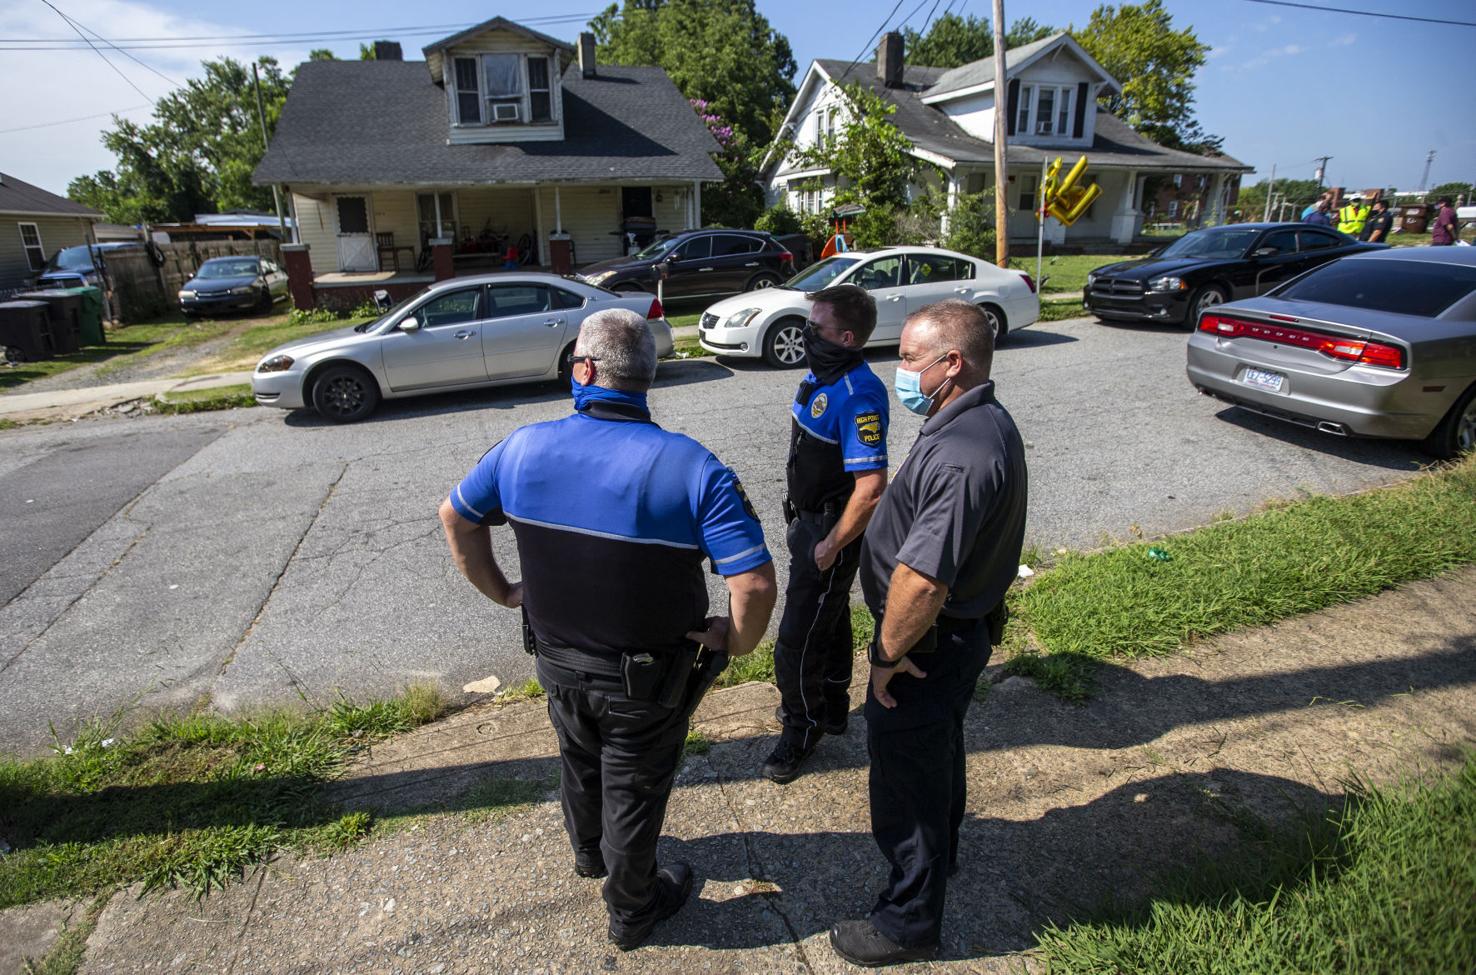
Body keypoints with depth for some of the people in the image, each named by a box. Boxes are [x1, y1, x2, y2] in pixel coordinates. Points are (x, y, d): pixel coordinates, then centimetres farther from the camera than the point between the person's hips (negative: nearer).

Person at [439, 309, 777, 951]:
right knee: (634, 791, 20)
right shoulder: (691, 467, -25)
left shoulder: (525, 448, -13)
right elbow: (755, 583, -30)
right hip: (648, 680, -4)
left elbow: (455, 516, 3)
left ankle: (589, 854, 61)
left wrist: (501, 592, 12)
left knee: (578, 765, 31)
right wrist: (735, 641, -10)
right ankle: (631, 911, 46)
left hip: (557, 662, 4)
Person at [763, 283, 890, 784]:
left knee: (798, 638, 2)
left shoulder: (858, 395, -28)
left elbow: (871, 488, -30)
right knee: (828, 619, 24)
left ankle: (800, 729, 25)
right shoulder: (820, 375, 2)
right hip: (807, 518, 10)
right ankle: (830, 707, 44)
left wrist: (831, 546, -22)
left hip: (831, 530, -9)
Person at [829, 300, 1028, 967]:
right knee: (939, 751, 30)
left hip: (929, 648, -10)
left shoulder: (960, 457, -33)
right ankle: (940, 853, 56)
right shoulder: (990, 423, 2)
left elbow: (920, 582, -36)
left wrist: (887, 656, -19)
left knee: (906, 781, 10)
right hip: (965, 630, 10)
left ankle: (909, 923, 33)